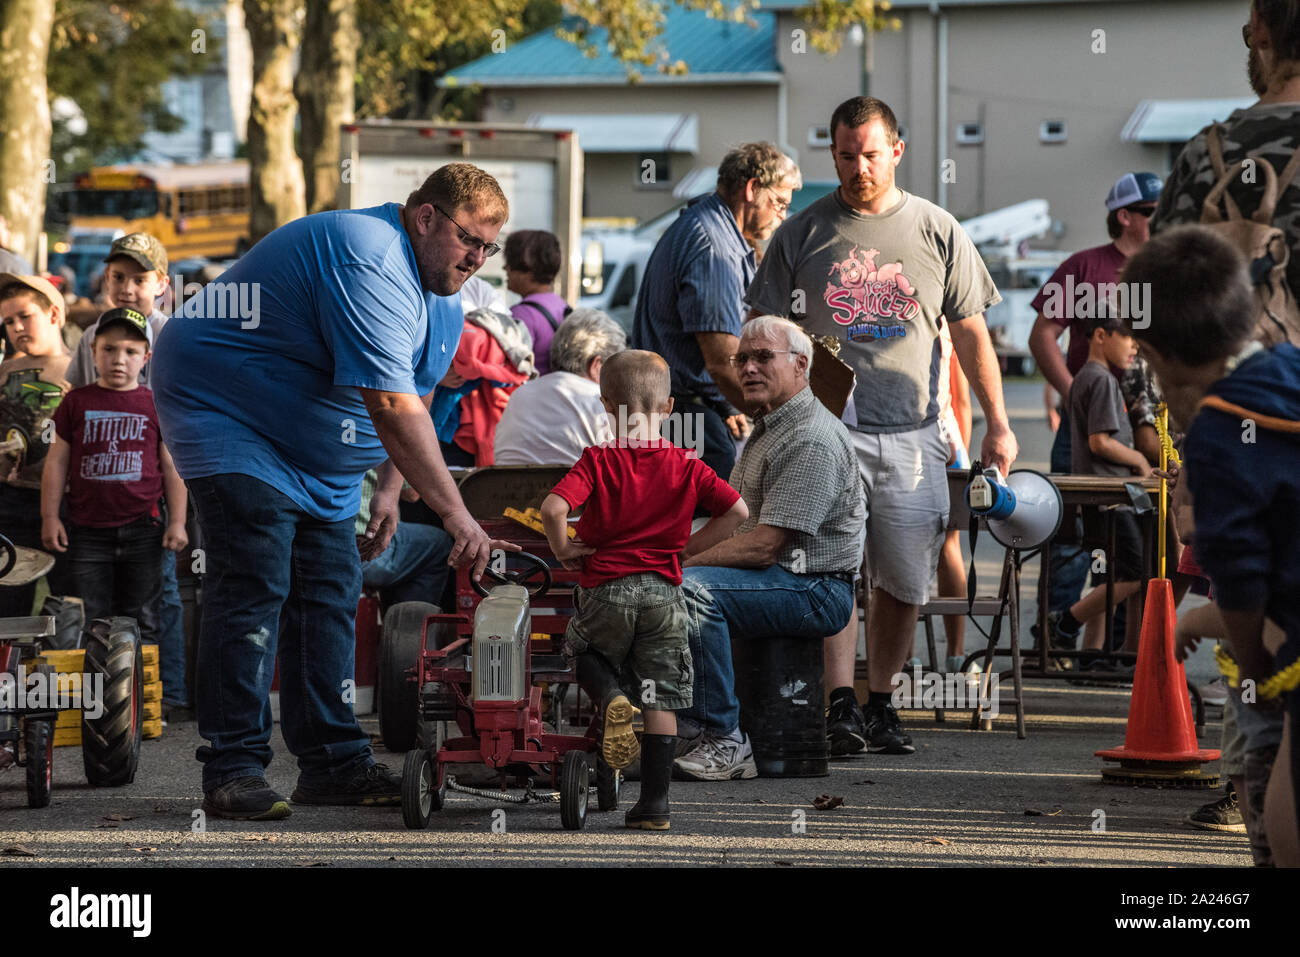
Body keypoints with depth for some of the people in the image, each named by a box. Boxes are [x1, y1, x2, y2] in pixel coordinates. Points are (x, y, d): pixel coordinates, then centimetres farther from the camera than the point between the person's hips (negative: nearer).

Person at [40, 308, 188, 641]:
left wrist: (177, 521, 1)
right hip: (88, 532, 0)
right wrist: (50, 517, 2)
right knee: (90, 619, 3)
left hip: (142, 530, 0)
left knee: (139, 620, 6)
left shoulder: (155, 405, 4)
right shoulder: (77, 402, 5)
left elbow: (172, 468, 7)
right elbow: (57, 462, 8)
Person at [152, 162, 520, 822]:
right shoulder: (370, 264, -30)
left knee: (330, 593, 4)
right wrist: (455, 517, -38)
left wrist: (389, 490, 5)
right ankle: (234, 771, -15)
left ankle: (333, 763, 8)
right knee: (252, 592, -17)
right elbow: (390, 406, -37)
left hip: (315, 456, 10)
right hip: (228, 416, -10)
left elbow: (414, 401, 17)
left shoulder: (442, 302, 4)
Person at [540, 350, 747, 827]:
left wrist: (563, 550, -2)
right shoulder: (686, 466, 0)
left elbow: (553, 507, -21)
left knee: (586, 652, 28)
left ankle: (612, 699, -5)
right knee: (661, 700, 9)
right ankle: (655, 802, 7)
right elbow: (737, 510, -6)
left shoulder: (598, 461, -7)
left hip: (606, 588, -1)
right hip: (664, 590, 1)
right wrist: (686, 548, 4)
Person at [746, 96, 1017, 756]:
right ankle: (841, 705, -15)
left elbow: (970, 332, 12)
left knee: (902, 580, 3)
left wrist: (997, 425, 8)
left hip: (910, 431, 2)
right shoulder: (802, 235, 6)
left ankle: (880, 704, 14)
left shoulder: (936, 231, 9)